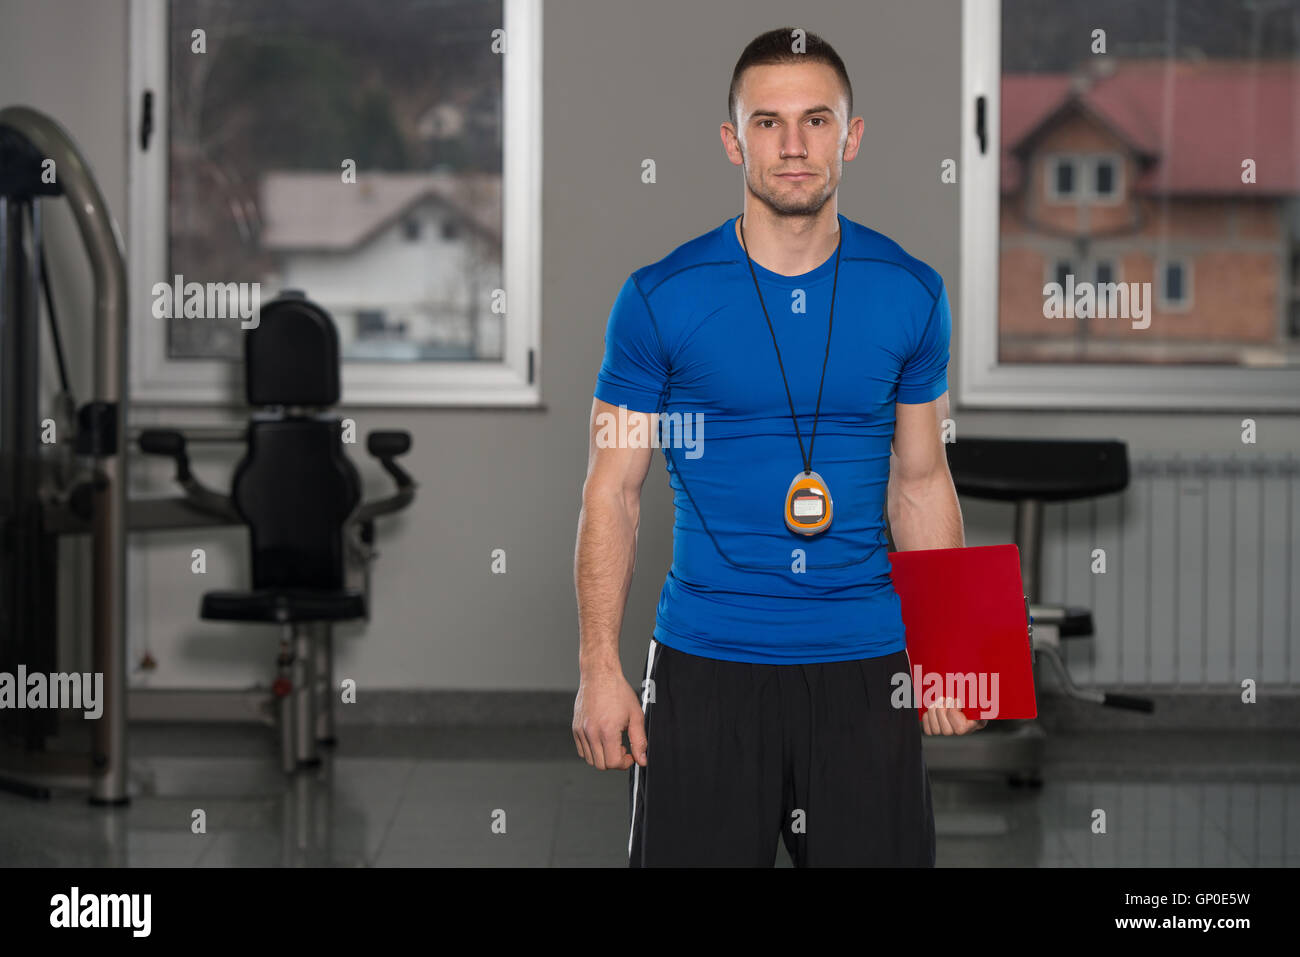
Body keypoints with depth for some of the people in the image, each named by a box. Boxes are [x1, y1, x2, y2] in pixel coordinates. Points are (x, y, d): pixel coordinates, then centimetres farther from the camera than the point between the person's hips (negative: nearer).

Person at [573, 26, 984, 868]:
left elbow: (920, 483, 11)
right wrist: (600, 670, -6)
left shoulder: (910, 293, 3)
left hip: (864, 668, 2)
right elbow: (613, 492, 0)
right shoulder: (660, 299, -3)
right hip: (704, 664, -2)